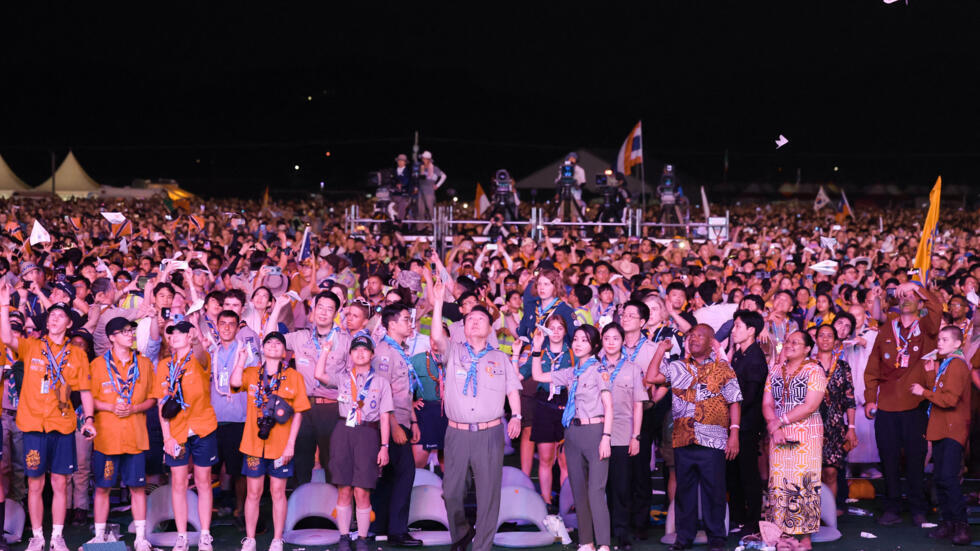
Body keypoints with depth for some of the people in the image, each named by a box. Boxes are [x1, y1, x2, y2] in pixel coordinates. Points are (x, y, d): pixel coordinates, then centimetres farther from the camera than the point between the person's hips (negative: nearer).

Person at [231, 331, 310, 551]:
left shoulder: (294, 377, 2)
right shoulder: (251, 373, 6)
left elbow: (298, 413, 0)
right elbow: (235, 383, -17)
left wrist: (291, 443, -7)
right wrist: (241, 360, -11)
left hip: (280, 446, -1)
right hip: (254, 443, 1)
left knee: (278, 492, 5)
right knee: (253, 493, 6)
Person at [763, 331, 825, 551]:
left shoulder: (814, 370, -3)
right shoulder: (776, 370, 13)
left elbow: (810, 406, -12)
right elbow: (767, 404, 9)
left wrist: (780, 421, -11)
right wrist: (774, 428, -9)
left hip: (806, 436, -4)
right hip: (778, 436, 5)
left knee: (804, 484, -5)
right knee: (779, 483, 2)